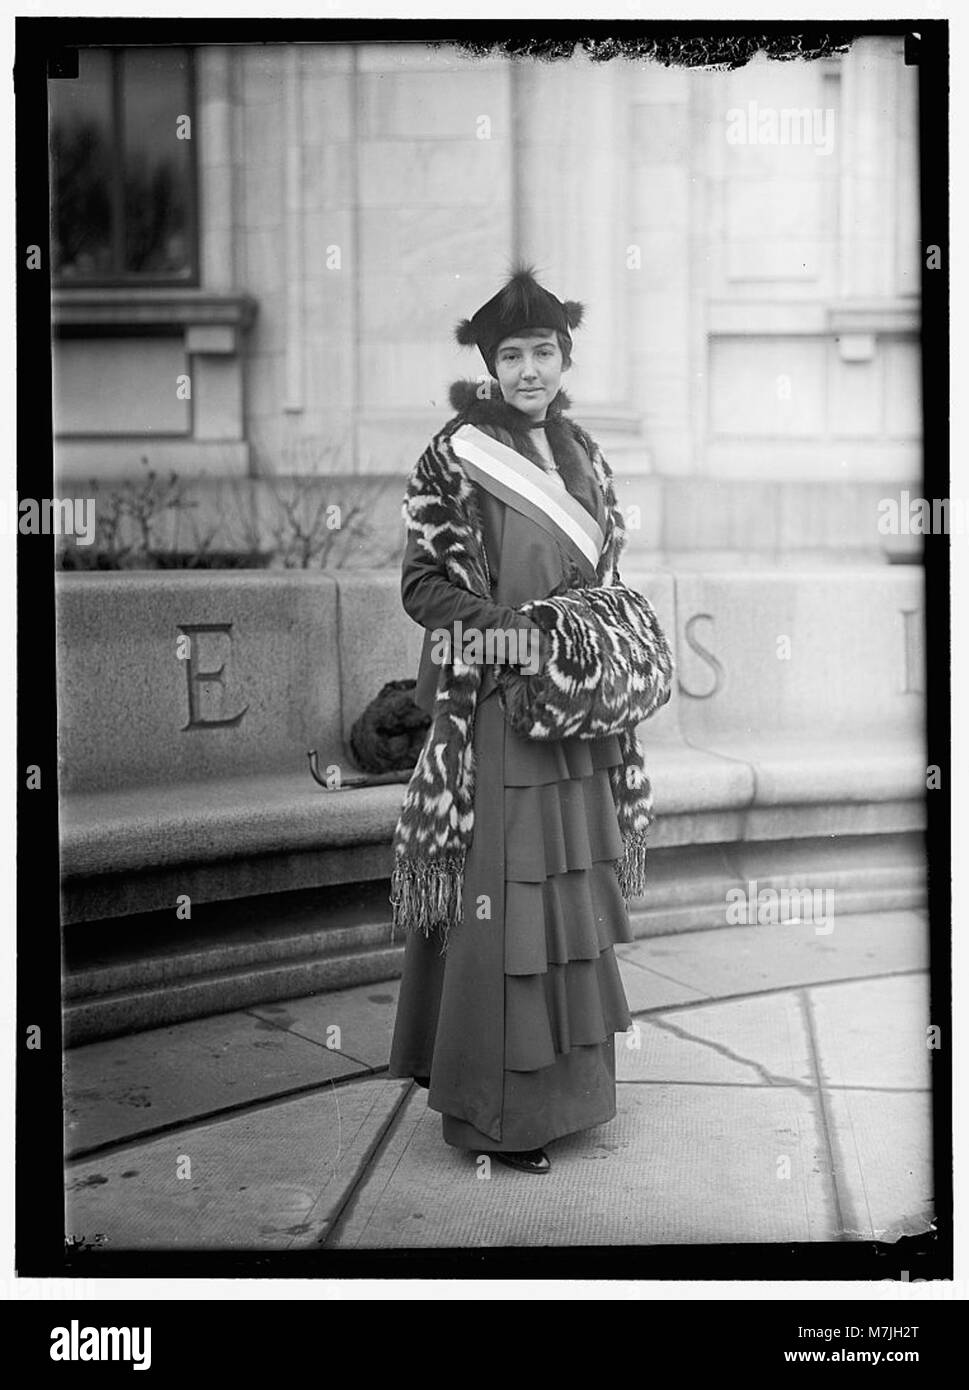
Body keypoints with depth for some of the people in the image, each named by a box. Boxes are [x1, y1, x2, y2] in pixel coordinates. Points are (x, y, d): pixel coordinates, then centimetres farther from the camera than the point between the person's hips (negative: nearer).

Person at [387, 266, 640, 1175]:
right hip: (491, 707, -7)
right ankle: (491, 1107, 8)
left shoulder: (577, 451, 11)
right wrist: (501, 629, -23)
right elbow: (422, 585, -10)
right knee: (499, 894, -3)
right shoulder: (455, 456, -8)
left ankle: (560, 1078, 26)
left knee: (567, 884, 13)